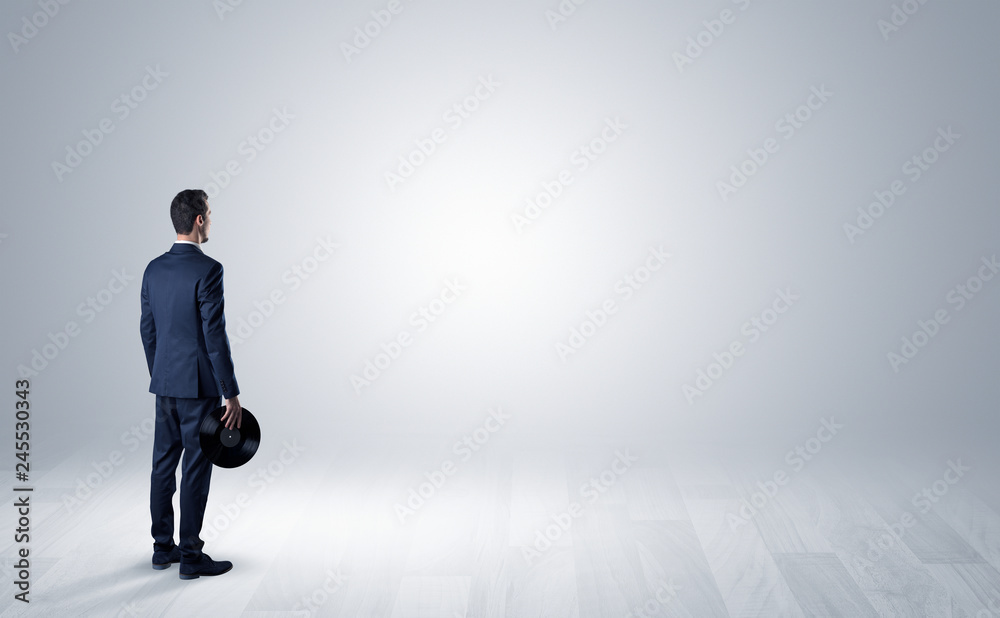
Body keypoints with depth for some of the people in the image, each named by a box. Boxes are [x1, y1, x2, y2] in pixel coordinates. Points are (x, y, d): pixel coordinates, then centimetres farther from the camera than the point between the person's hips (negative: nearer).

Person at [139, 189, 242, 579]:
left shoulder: (154, 269, 7)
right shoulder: (207, 270, -17)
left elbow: (147, 329, 12)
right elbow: (215, 335, -19)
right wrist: (232, 393, -14)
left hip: (165, 383, 8)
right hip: (199, 385, -8)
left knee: (164, 464, 14)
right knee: (196, 468, 0)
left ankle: (163, 548, 25)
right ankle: (190, 557, 8)